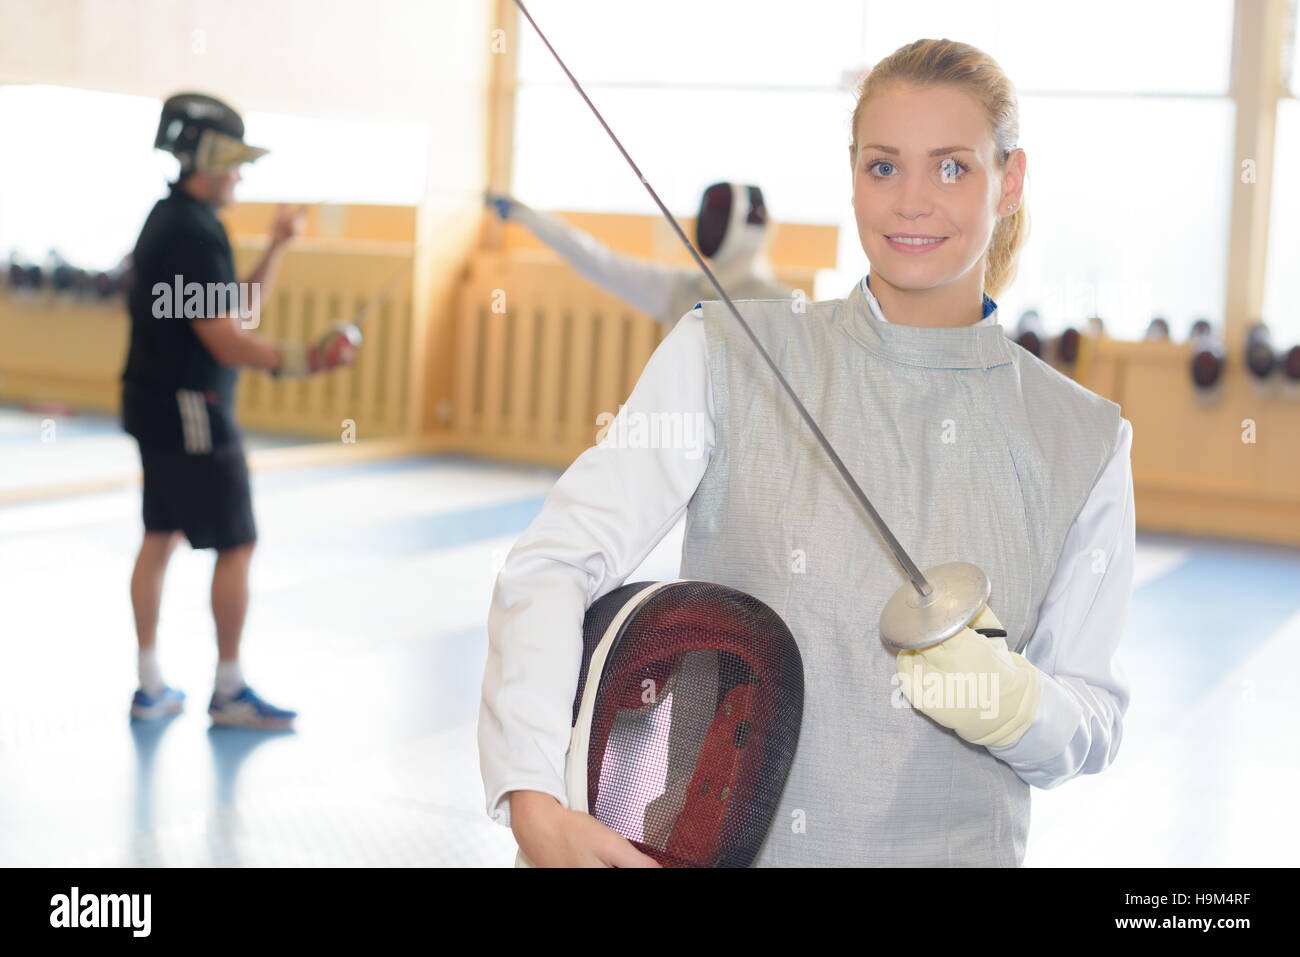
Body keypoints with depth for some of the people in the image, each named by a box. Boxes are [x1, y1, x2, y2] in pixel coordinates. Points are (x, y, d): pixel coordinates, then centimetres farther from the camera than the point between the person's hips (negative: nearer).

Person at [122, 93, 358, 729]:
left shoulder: (167, 219, 11)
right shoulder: (193, 233, -20)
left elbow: (239, 311, 14)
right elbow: (225, 341, -24)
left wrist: (277, 247, 8)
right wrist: (305, 362, -32)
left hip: (155, 405, 10)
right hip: (191, 413, -10)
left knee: (161, 541, 12)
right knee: (237, 548, -1)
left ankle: (150, 688, 18)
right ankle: (228, 691, 8)